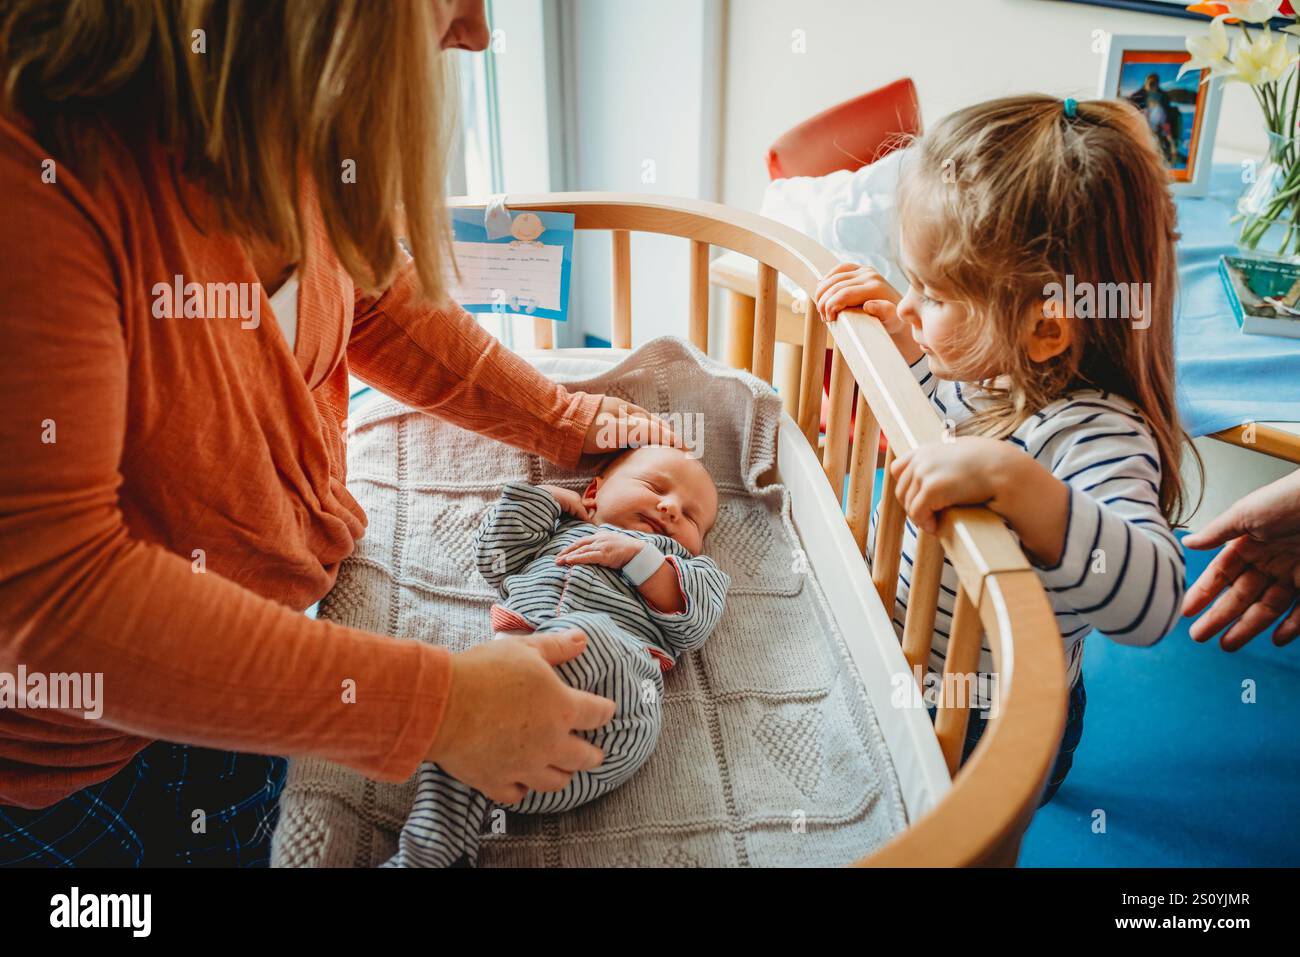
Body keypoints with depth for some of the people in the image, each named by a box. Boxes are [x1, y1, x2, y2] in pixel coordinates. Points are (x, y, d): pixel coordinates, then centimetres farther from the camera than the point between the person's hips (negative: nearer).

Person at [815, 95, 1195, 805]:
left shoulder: (1093, 433, -32)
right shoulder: (984, 367, -8)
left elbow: (1152, 600, -45)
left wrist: (1011, 480, -54)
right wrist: (900, 338, -3)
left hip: (986, 736, -7)